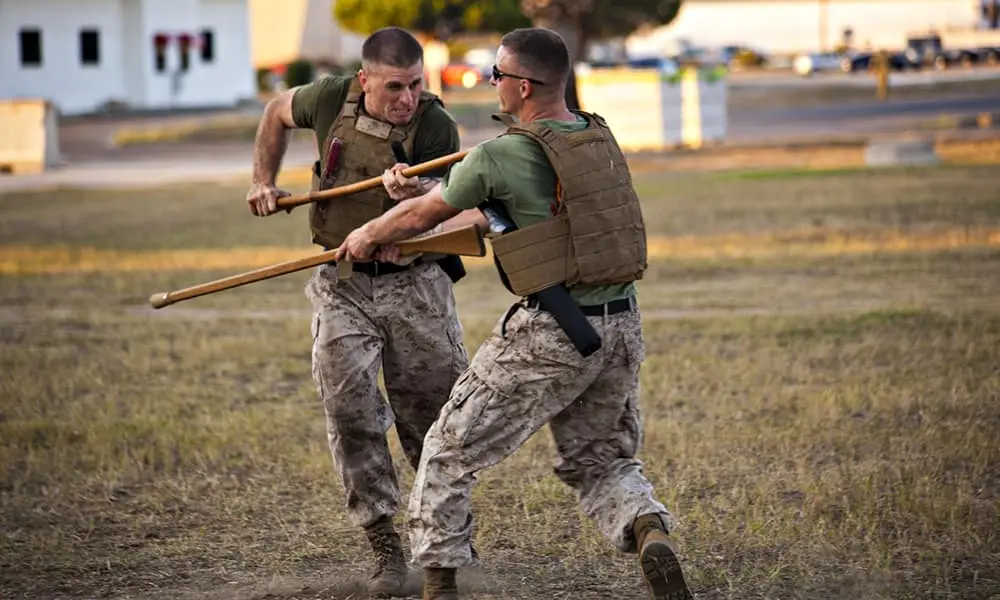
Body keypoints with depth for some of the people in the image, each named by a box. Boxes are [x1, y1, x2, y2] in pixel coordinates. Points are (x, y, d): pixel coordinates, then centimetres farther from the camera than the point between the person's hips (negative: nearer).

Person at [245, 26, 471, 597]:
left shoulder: (435, 126, -13)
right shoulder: (332, 99, -6)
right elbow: (278, 112, 17)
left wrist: (419, 198, -40)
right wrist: (264, 182, 10)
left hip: (415, 282, -2)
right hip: (343, 284, 2)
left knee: (433, 412, 3)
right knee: (350, 409, -9)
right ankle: (386, 546, -5)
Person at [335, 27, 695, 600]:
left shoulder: (498, 157, -13)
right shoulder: (600, 138, 8)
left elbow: (421, 215, 3)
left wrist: (367, 236, 25)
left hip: (551, 335, -6)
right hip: (621, 327, 6)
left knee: (451, 451, 11)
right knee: (601, 459, 21)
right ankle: (650, 532, -8)